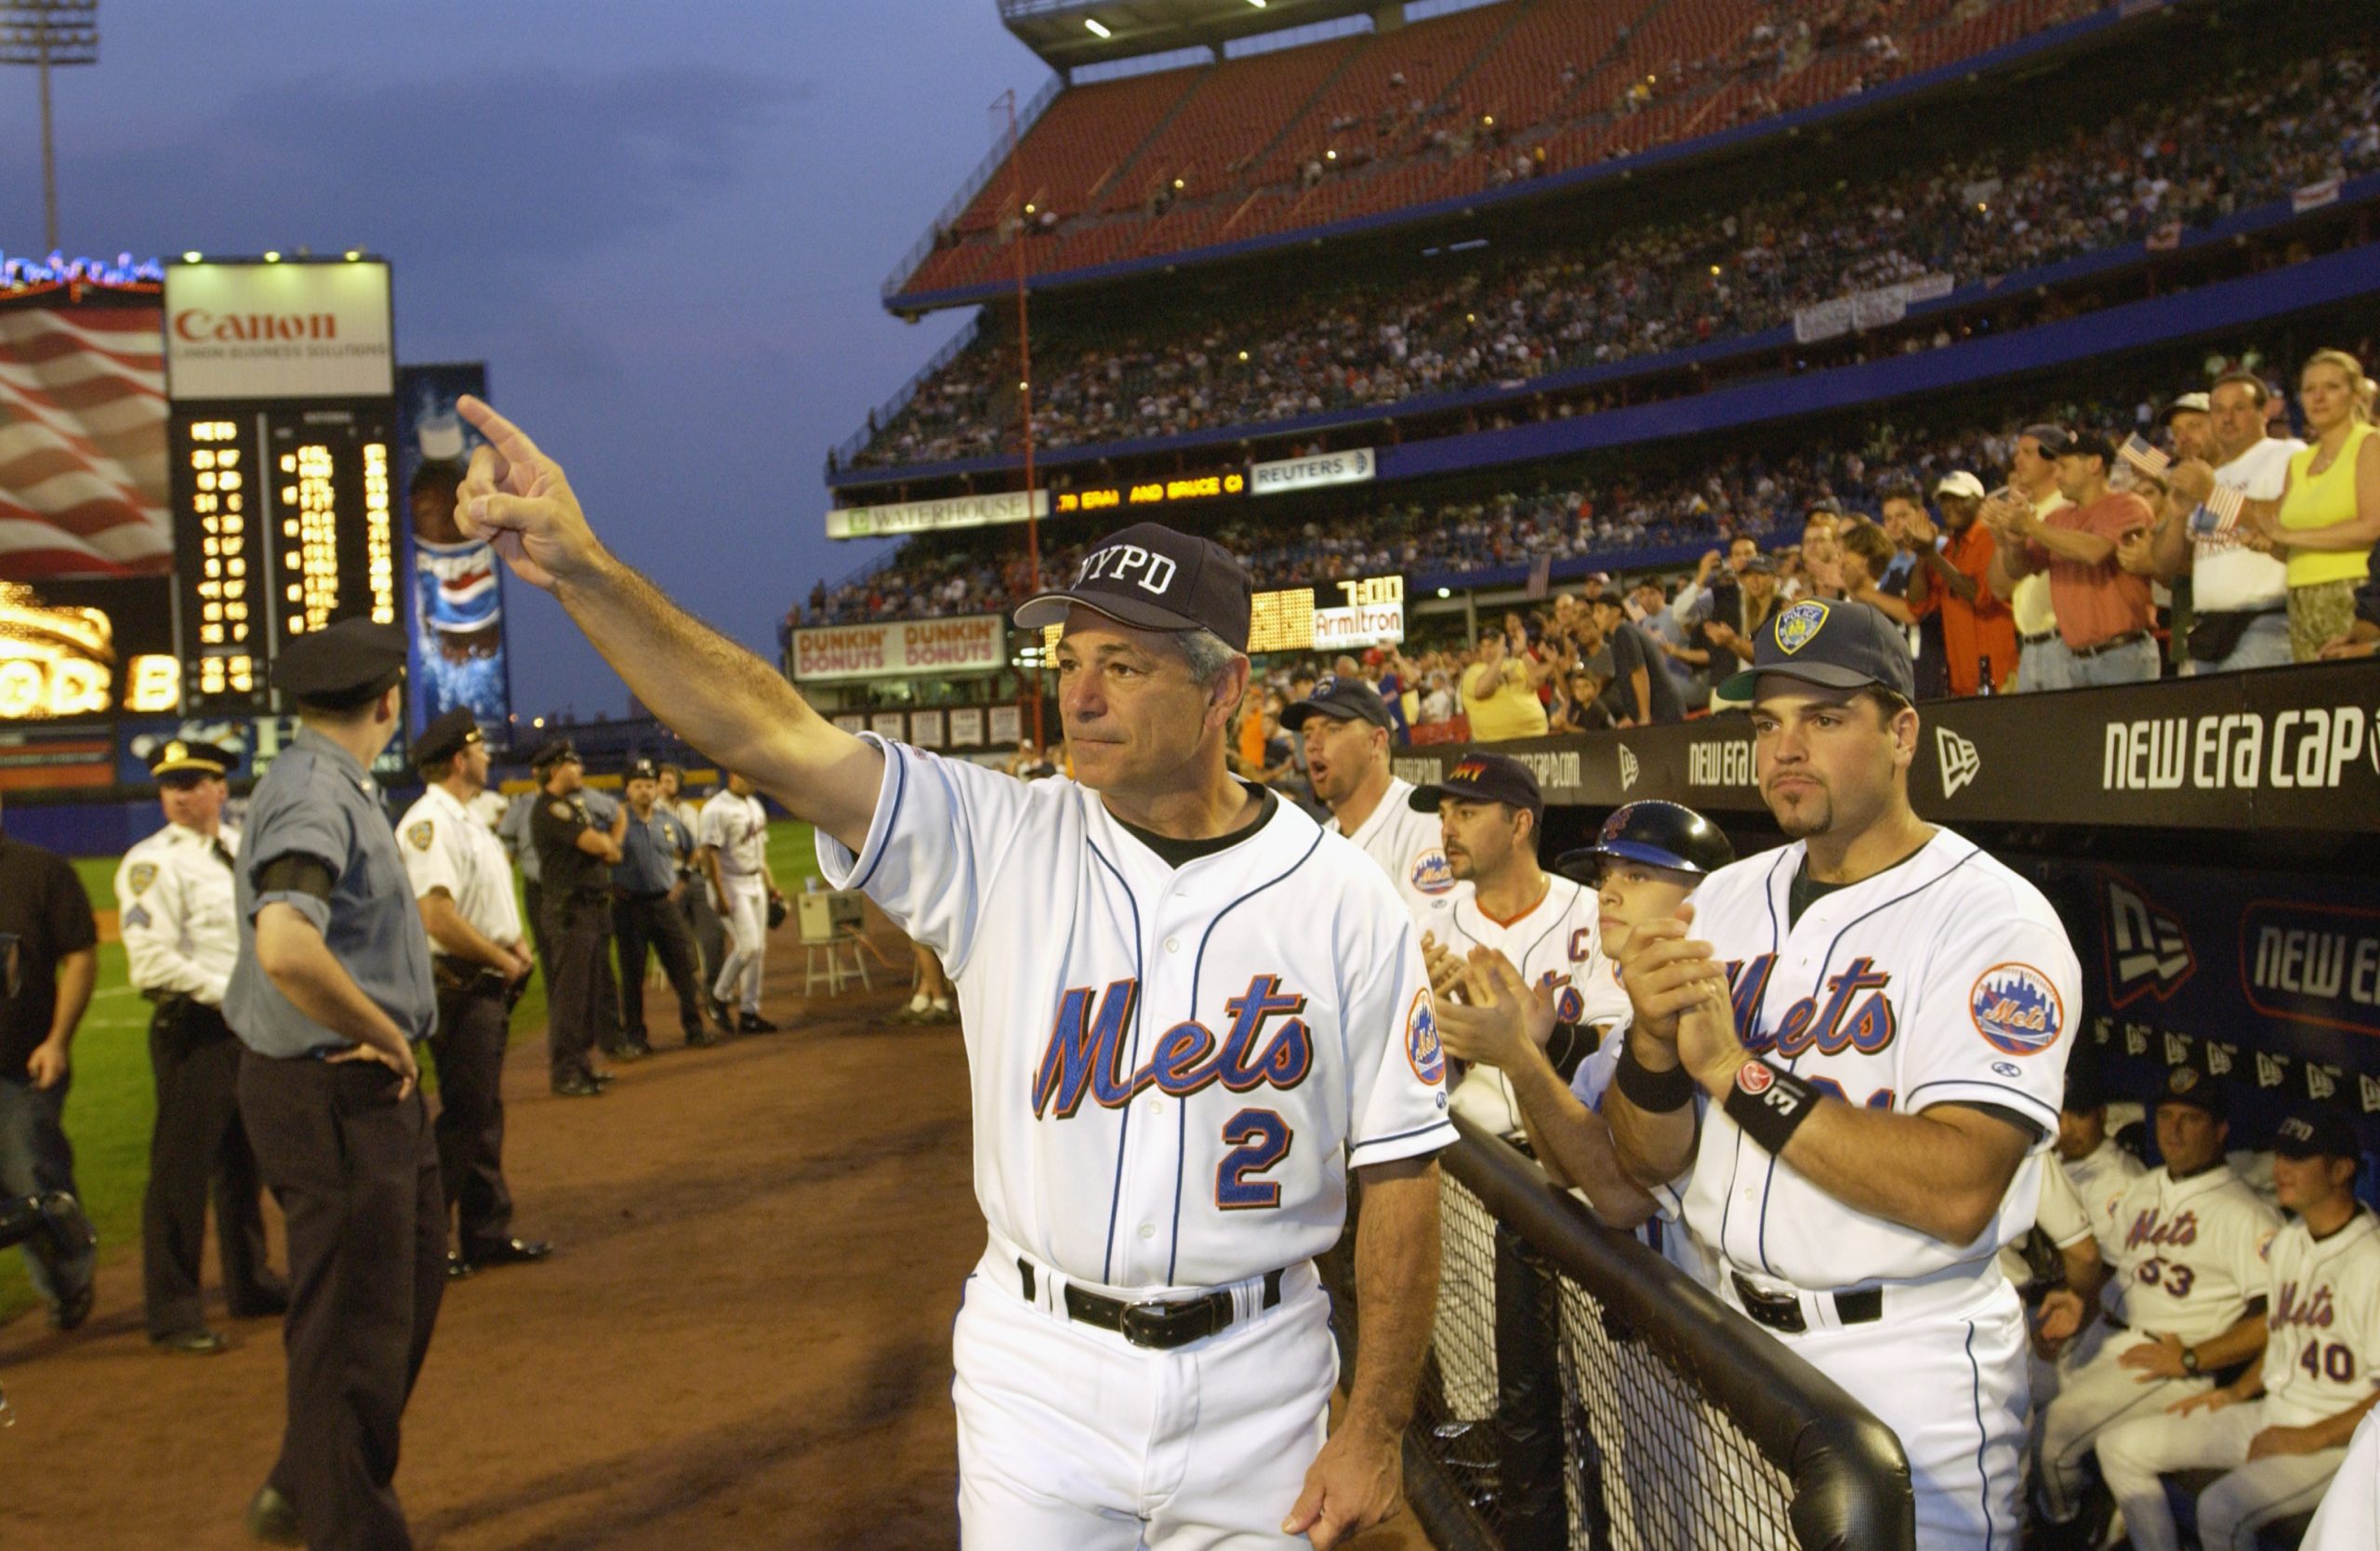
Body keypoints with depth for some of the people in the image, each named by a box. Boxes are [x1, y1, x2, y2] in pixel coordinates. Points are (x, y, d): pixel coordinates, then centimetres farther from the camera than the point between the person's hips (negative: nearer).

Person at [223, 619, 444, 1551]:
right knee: (354, 1324, 0)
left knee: (407, 1291, 23)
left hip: (372, 1087, 11)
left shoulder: (337, 786, 11)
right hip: (331, 1093, -11)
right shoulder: (312, 795, -21)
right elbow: (285, 949, -37)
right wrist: (388, 1037, -23)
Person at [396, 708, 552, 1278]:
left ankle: (487, 1232, 21)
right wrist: (502, 958, -15)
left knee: (485, 1111, 13)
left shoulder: (466, 819, 17)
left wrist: (516, 943, 4)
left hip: (490, 982, 10)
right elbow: (437, 916, -25)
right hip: (459, 985, -10)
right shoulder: (429, 822, -16)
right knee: (464, 1114, -7)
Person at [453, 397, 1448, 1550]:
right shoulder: (999, 846, -5)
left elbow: (1400, 1171, -4)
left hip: (1253, 1387, 0)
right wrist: (584, 571, -30)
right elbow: (777, 735, -17)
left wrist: (1373, 1432, -4)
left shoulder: (1344, 901, -7)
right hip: (1041, 1373, 1)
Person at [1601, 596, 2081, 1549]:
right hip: (1736, 1330, 6)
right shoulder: (1724, 901, 6)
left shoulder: (1994, 917, -13)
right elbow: (1648, 1164, 4)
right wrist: (1654, 1040, -17)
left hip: (1909, 1366, -5)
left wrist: (1734, 1070, -24)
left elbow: (1956, 1193, -25)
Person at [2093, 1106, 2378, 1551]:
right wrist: (2236, 1393, 13)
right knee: (2119, 1446, 4)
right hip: (2269, 1413, 9)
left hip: (2338, 1438, -9)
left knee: (2221, 1509, -34)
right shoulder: (2288, 1240, 10)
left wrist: (2310, 1439, -18)